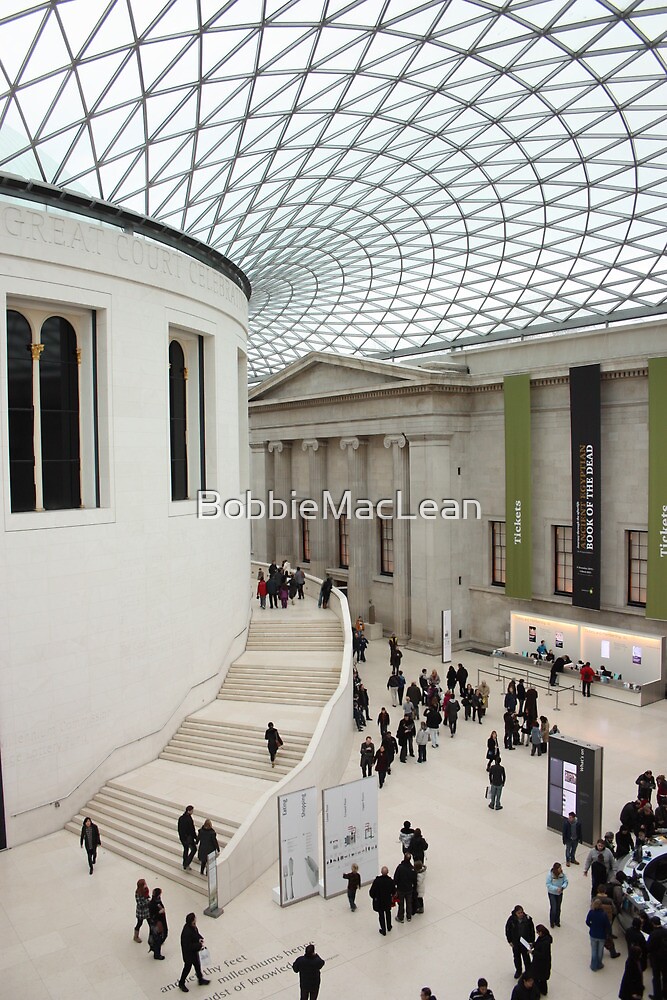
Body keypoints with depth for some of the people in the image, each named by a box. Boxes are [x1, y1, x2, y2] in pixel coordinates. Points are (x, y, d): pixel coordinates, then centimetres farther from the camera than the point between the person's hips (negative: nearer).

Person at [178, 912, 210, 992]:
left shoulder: (193, 926, -12)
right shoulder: (186, 932, -39)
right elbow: (188, 946, -34)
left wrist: (200, 939, -11)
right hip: (188, 953, -8)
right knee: (187, 967, 15)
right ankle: (181, 983, 40)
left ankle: (200, 980, 48)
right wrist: (199, 945, -27)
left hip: (194, 950, 8)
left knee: (198, 965, 25)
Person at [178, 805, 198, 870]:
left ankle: (185, 865, 32)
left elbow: (179, 828, 6)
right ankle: (186, 865, 8)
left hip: (182, 837, 7)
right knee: (194, 849, 14)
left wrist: (180, 836, 19)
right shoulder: (189, 820, -27)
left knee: (185, 850, 22)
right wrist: (196, 838, -9)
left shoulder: (180, 818, -5)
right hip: (188, 837, -7)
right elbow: (192, 830, -21)